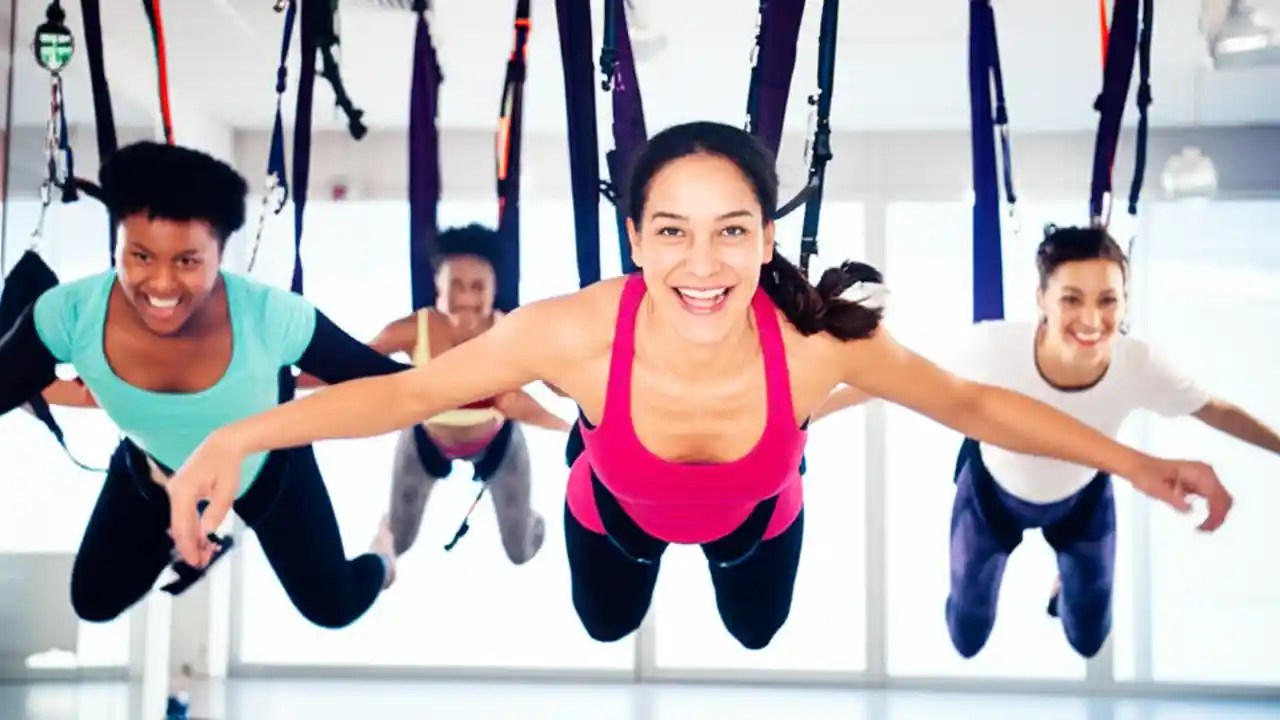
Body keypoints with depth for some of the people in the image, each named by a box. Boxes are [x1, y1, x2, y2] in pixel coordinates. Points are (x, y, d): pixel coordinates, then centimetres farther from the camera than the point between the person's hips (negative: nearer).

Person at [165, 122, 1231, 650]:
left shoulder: (819, 341, -43)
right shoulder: (577, 332, -45)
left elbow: (970, 402, -26)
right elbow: (409, 390, -33)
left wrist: (1134, 463, -27)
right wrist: (242, 438, -41)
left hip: (758, 519, 1)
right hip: (617, 515, 0)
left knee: (759, 634, 33)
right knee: (606, 630, 32)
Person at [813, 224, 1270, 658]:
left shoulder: (1139, 366, -35)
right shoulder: (994, 345, -41)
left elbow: (1220, 412, -15)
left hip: (1083, 498, 2)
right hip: (992, 491, -1)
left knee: (1088, 641, 18)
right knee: (967, 640, 13)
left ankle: (1065, 579, 54)